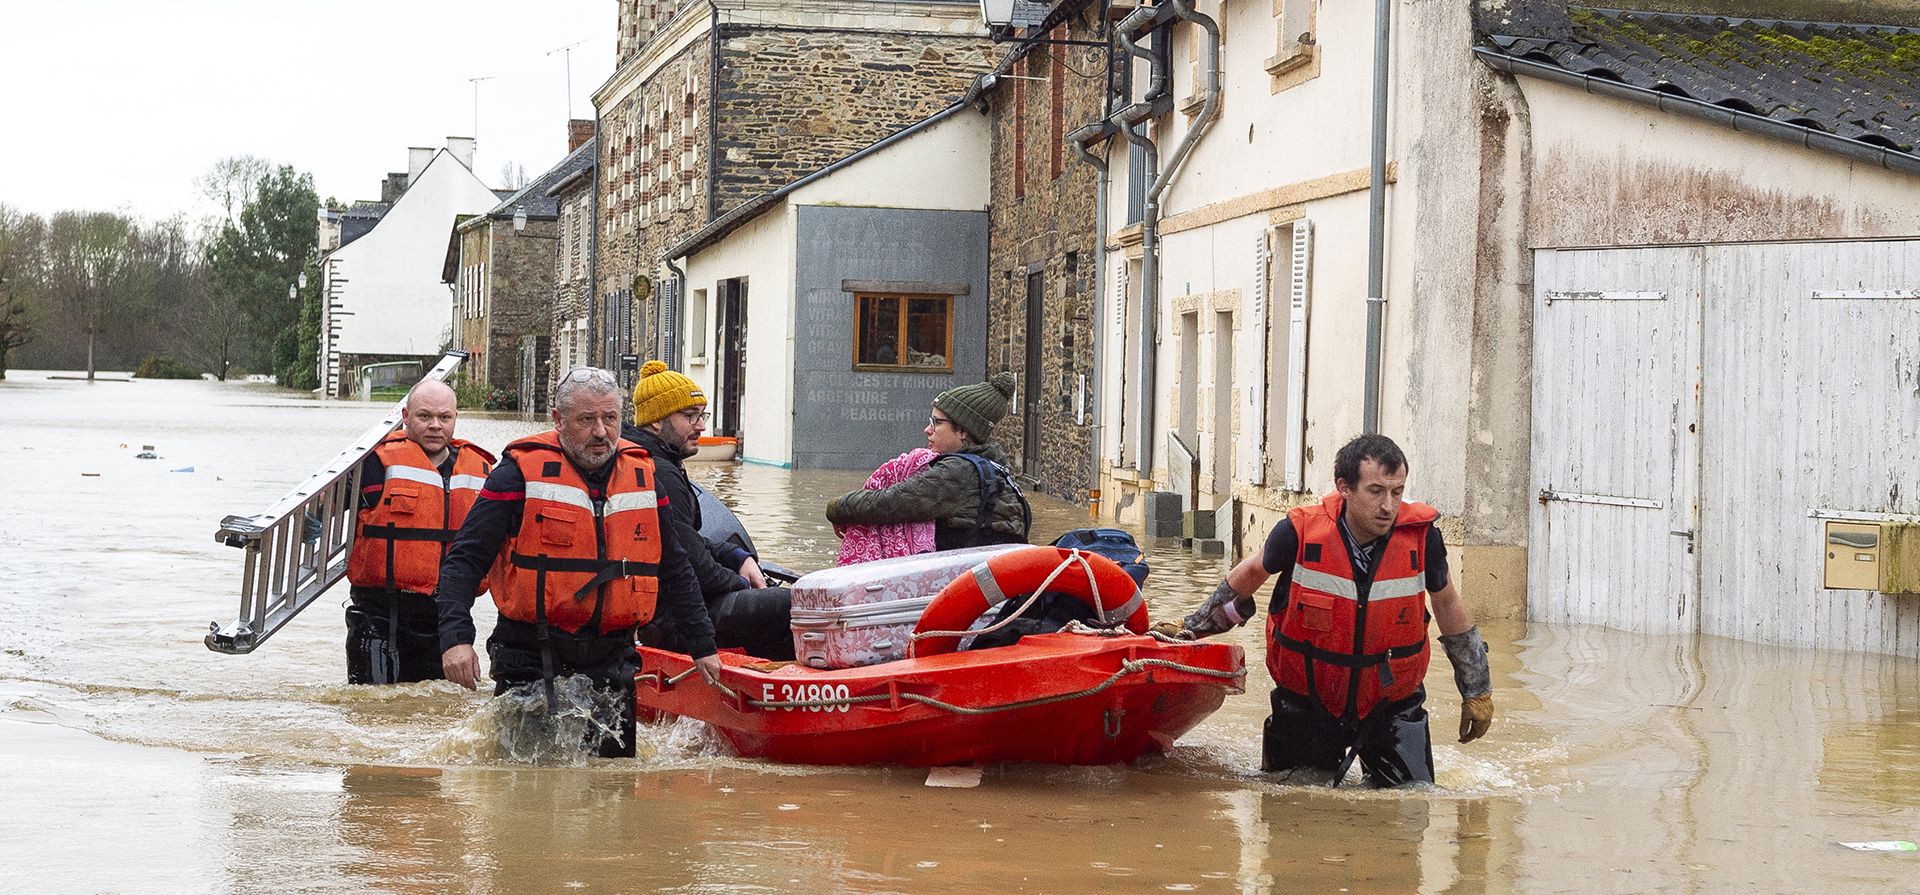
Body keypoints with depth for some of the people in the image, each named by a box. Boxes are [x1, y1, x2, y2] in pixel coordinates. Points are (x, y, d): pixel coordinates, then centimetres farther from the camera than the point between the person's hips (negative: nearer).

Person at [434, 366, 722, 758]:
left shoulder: (641, 475, 9)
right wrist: (456, 637, -20)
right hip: (530, 662, -4)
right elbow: (464, 560, -7)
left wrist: (702, 645, 20)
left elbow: (675, 570, 20)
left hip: (610, 663, 4)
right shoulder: (522, 472, -6)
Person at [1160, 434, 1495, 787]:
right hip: (1308, 701, 0)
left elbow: (1447, 602, 3)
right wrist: (1191, 627, 15)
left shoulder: (1421, 535, -17)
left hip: (1392, 704, 0)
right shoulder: (1300, 532, -20)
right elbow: (1252, 572, 3)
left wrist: (1477, 692, 10)